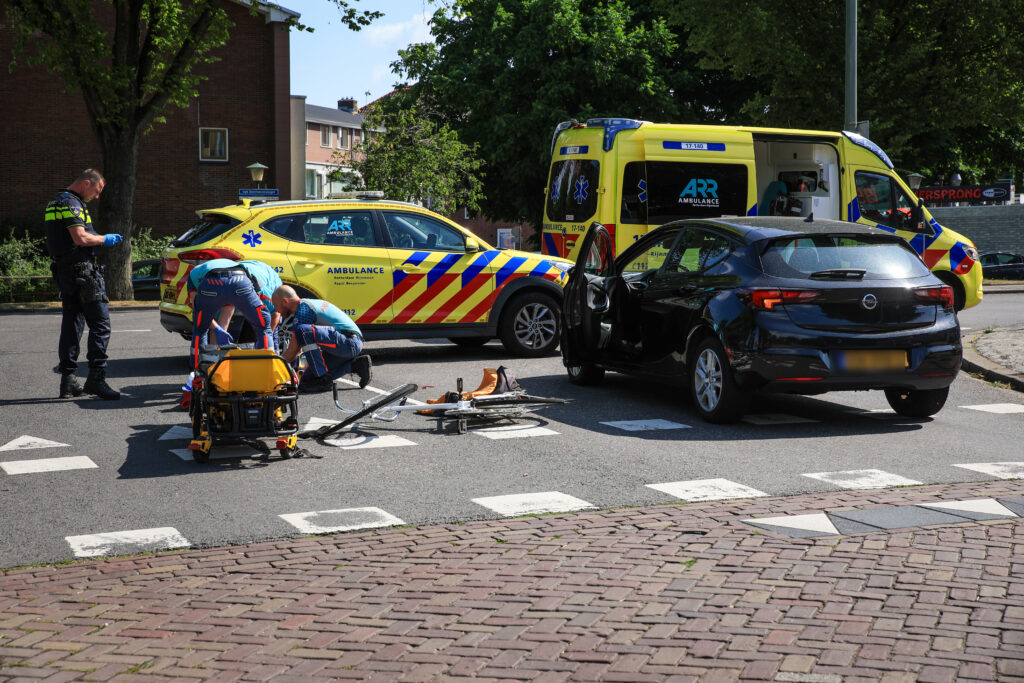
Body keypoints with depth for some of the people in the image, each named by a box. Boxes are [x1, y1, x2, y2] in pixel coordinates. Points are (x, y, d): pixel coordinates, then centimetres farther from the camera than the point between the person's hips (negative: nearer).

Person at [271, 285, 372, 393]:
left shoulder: (302, 310, -11)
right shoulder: (308, 303, 20)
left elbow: (292, 351, -10)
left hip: (348, 342, -10)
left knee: (303, 330, -26)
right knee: (307, 380, 8)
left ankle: (323, 379, -18)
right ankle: (355, 365, 11)